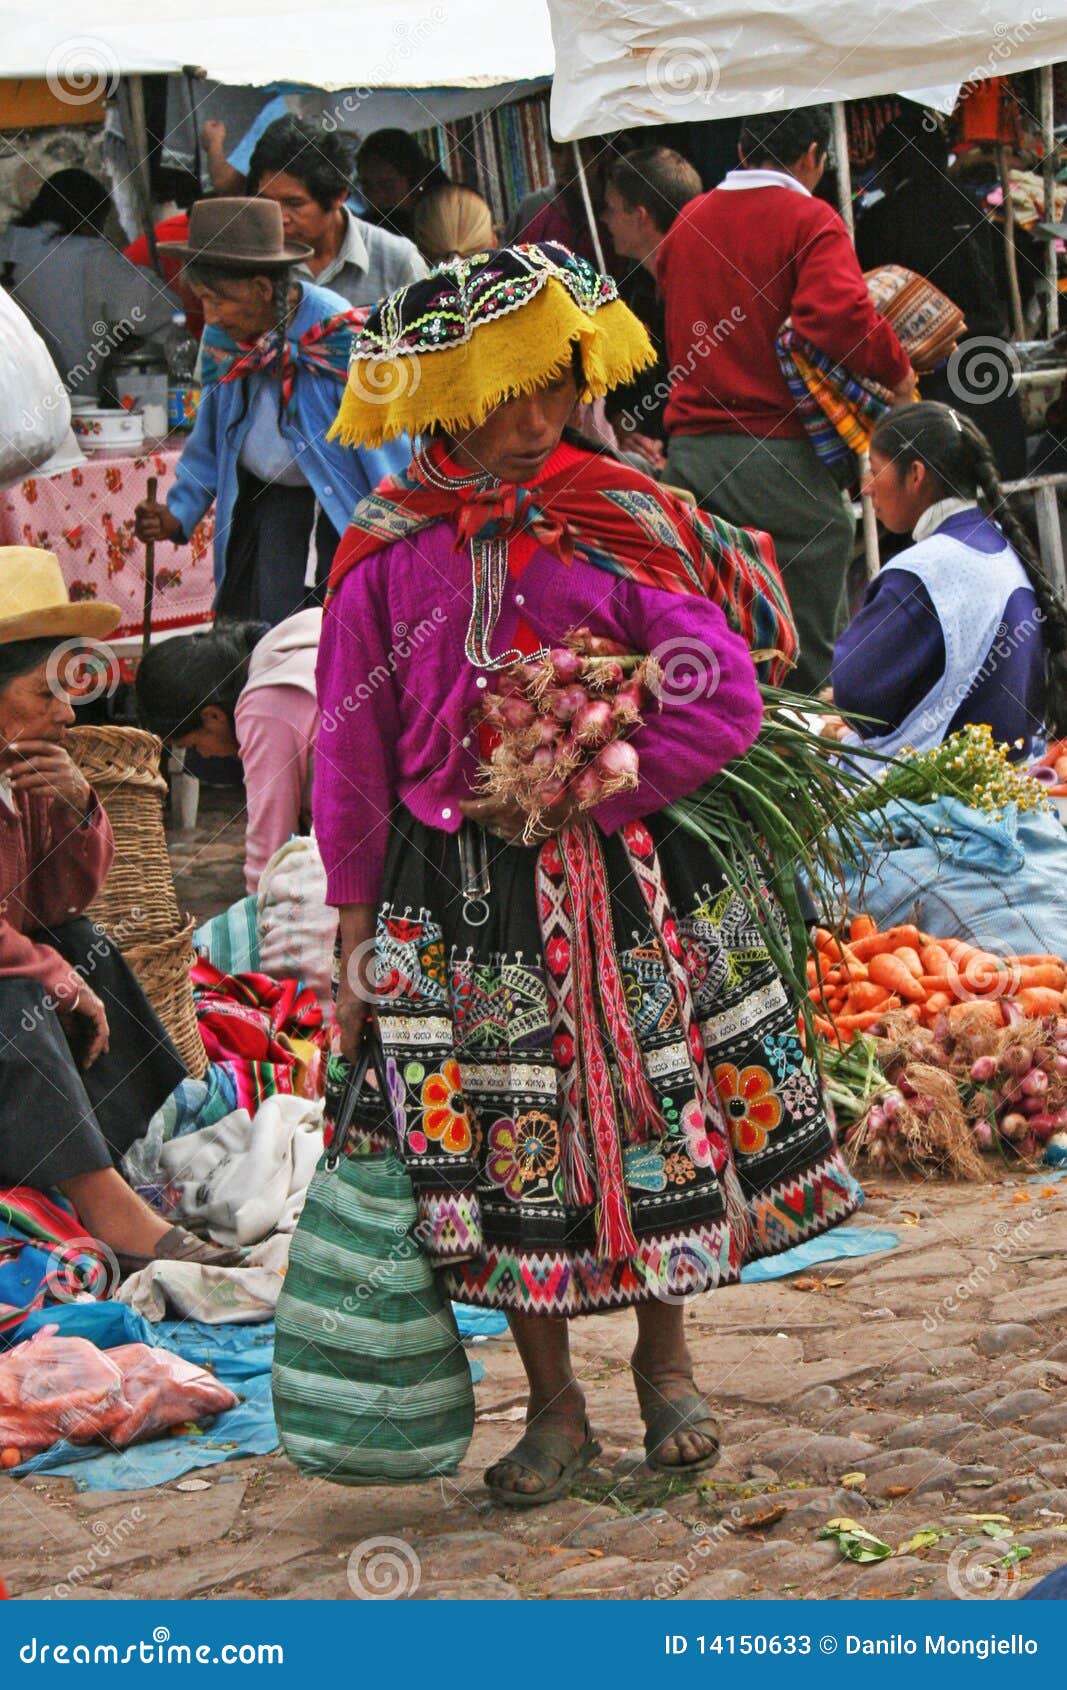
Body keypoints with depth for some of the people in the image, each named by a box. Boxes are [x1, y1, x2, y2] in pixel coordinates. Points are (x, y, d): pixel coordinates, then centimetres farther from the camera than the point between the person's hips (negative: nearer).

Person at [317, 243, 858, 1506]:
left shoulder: (621, 518, -2)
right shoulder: (386, 554, -1)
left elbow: (722, 699, -7)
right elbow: (351, 756, 4)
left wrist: (580, 795, -16)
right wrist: (355, 937, 3)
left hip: (623, 871, 0)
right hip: (455, 893, 0)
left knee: (653, 1118, 7)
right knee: (504, 1154, 2)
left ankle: (665, 1365, 30)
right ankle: (554, 1409, 18)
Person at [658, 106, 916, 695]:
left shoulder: (688, 222, 16)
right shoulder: (808, 220, -4)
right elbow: (839, 316, -21)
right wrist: (898, 370, -7)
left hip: (687, 450, 6)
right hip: (778, 455, -6)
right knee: (809, 664, -1)